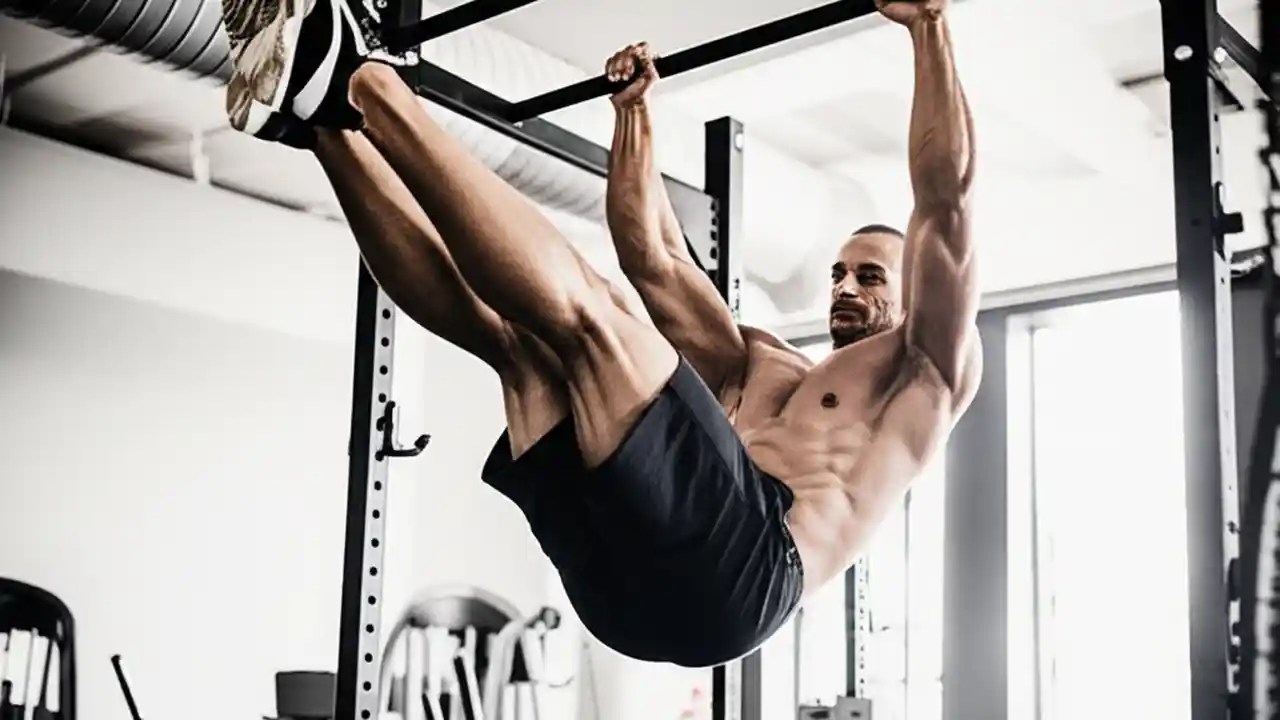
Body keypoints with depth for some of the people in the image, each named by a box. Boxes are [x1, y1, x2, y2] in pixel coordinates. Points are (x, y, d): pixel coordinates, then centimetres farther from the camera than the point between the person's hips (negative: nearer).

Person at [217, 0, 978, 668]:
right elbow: (653, 256, 40)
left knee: (582, 304, -21)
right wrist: (635, 110, 43)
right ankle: (325, 116, -14)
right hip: (620, 574, 7)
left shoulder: (924, 372, 24)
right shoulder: (758, 365, 40)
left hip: (734, 568, -7)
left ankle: (362, 83, -20)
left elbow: (946, 198, 13)